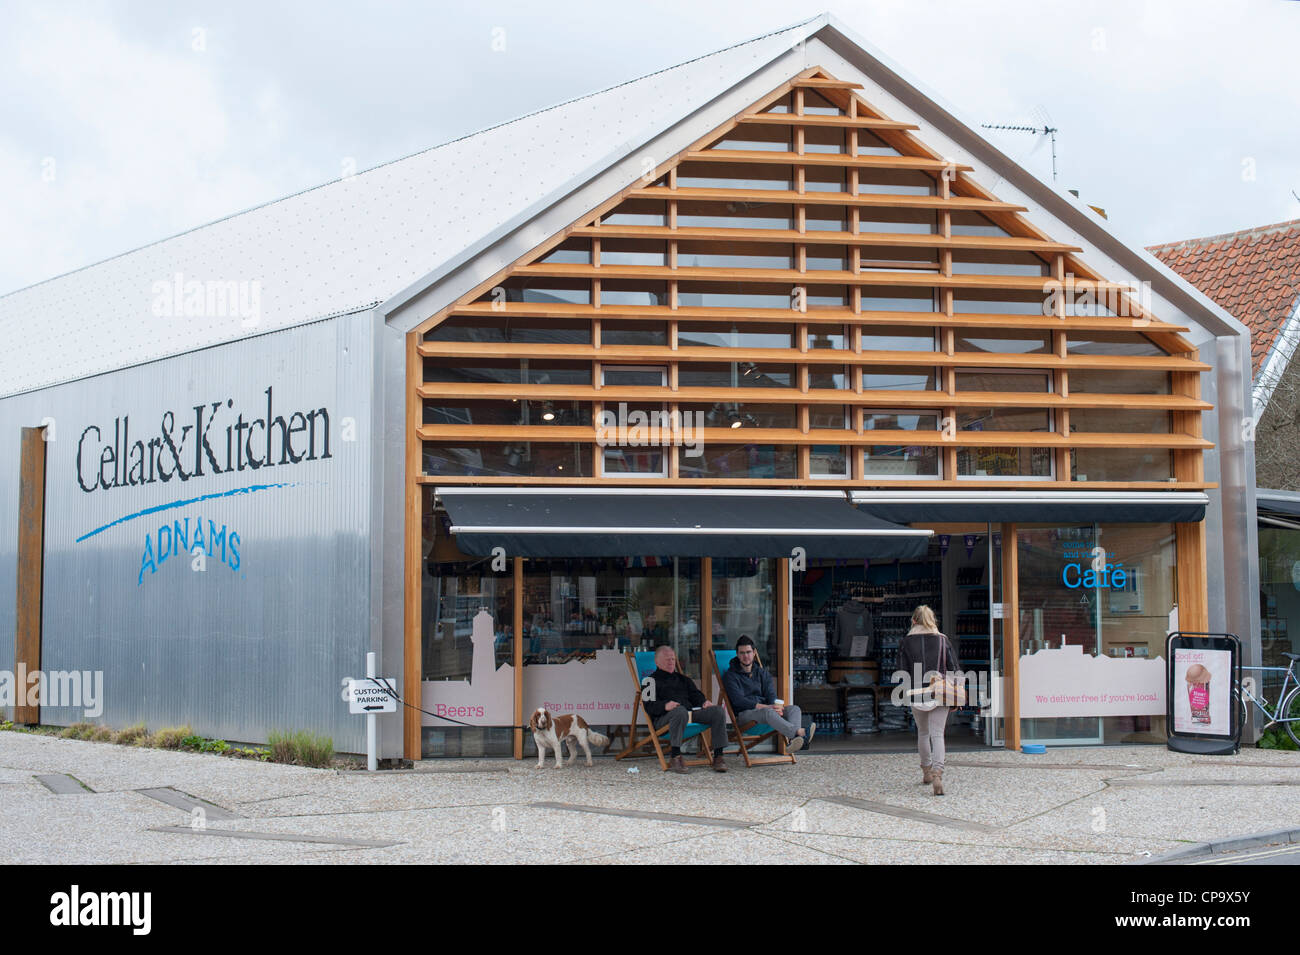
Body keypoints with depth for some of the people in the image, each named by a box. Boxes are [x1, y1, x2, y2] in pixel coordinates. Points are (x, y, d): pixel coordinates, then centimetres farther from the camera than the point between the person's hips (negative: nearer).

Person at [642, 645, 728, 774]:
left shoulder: (683, 679, 35)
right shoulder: (652, 680, 15)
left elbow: (696, 695, 25)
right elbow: (649, 706, 0)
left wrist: (705, 702, 0)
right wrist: (665, 706, -22)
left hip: (691, 713, 5)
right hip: (664, 718, -5)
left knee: (718, 711, -18)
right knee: (680, 710, -41)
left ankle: (718, 756, -23)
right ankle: (675, 757, -41)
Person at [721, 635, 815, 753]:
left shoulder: (762, 671, 19)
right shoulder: (730, 675, 1)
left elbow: (771, 693, 9)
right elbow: (738, 700, -12)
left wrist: (776, 706, -17)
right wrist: (765, 707, -22)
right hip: (743, 714, -6)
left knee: (794, 709, -20)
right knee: (768, 712, -38)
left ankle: (791, 740, -51)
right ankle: (800, 732, -58)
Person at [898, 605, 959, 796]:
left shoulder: (906, 642, 1)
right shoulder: (944, 641, 3)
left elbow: (902, 672, -2)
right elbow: (953, 669, 1)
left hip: (917, 696, 0)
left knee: (923, 733, 20)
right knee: (937, 734, -5)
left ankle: (927, 773, 30)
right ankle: (937, 773, -25)